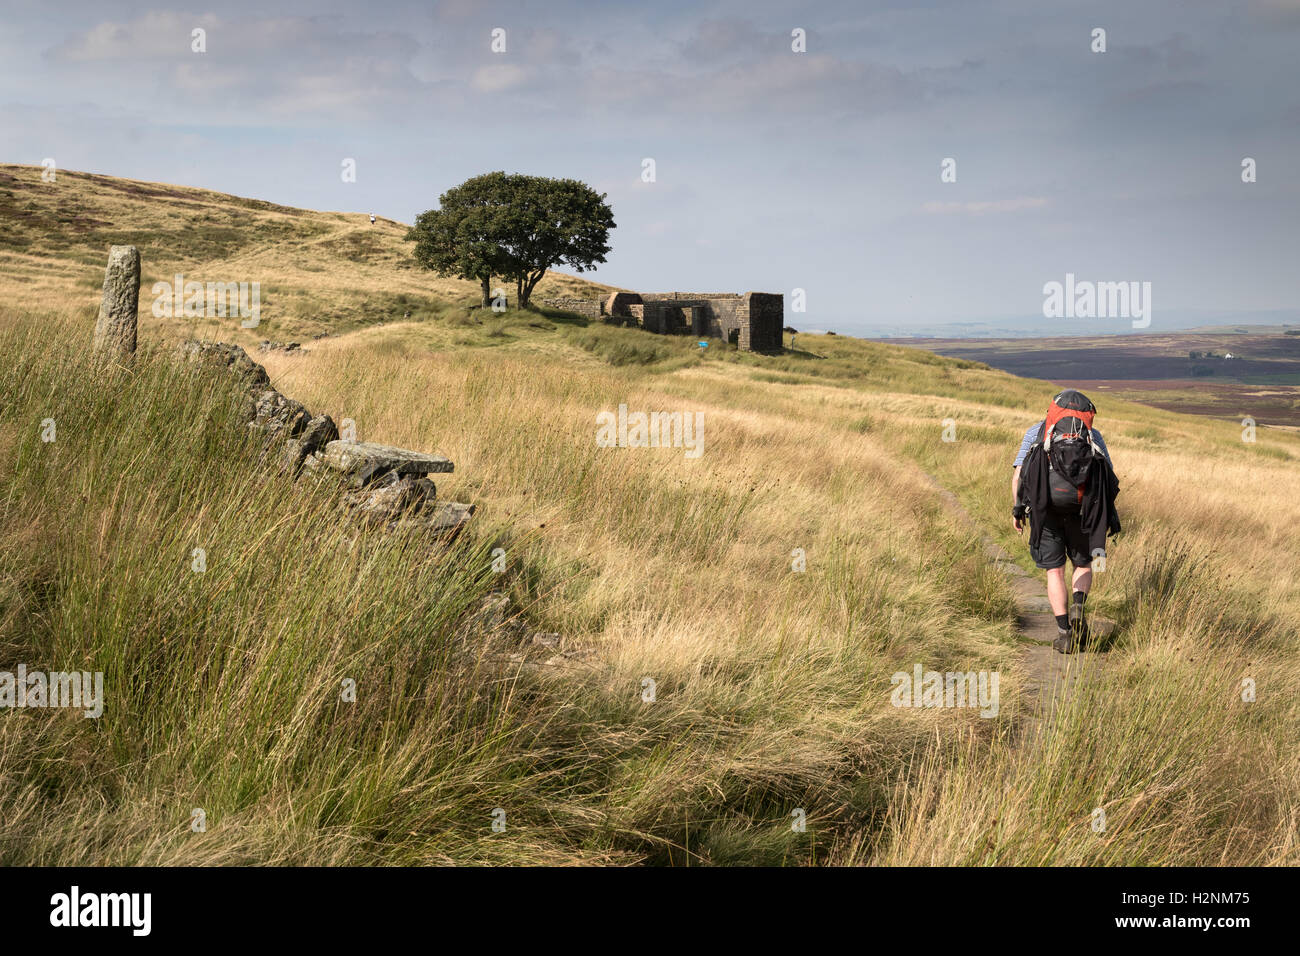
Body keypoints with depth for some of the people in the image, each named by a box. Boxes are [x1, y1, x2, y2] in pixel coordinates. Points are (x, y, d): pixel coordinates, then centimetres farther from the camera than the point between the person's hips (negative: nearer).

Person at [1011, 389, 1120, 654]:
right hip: (1081, 509, 1)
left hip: (1044, 509, 0)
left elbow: (1018, 474, 7)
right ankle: (1077, 609, -7)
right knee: (1083, 565, 19)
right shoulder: (1094, 435, 18)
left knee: (1055, 571, 9)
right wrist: (1108, 515, 16)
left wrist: (1016, 509, 12)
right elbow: (1109, 477, 10)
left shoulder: (1036, 431, 17)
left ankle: (1064, 633, 1)